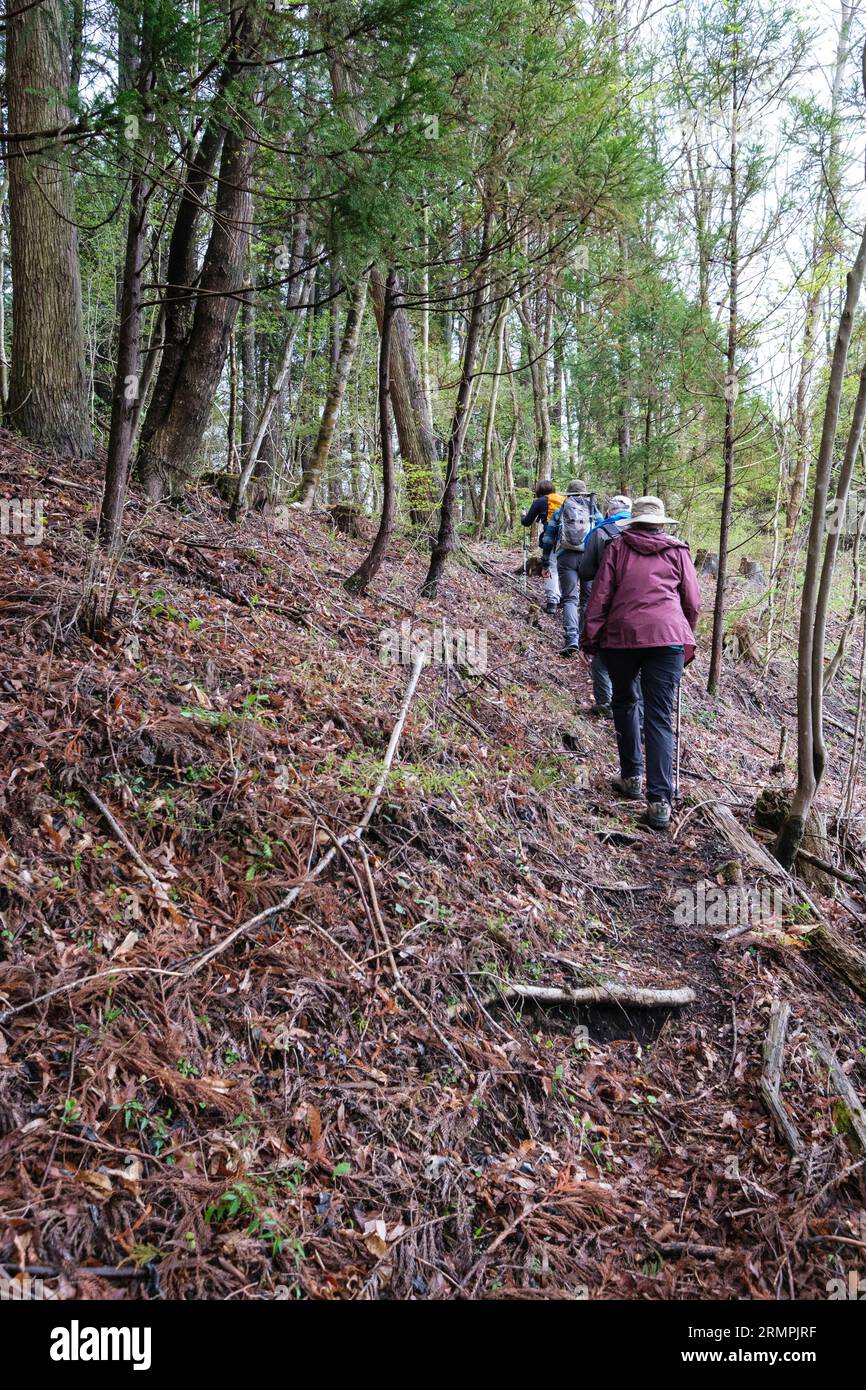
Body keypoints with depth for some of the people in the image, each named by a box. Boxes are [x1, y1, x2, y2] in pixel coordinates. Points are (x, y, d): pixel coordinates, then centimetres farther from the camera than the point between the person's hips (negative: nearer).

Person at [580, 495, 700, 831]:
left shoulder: (618, 548, 10)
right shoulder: (677, 551, 14)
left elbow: (599, 596, 4)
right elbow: (693, 602, 14)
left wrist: (590, 639, 8)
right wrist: (685, 637, 29)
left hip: (622, 634, 0)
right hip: (668, 636, 0)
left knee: (624, 702, 23)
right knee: (659, 718, -2)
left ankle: (632, 777, 24)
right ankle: (660, 801, -9)